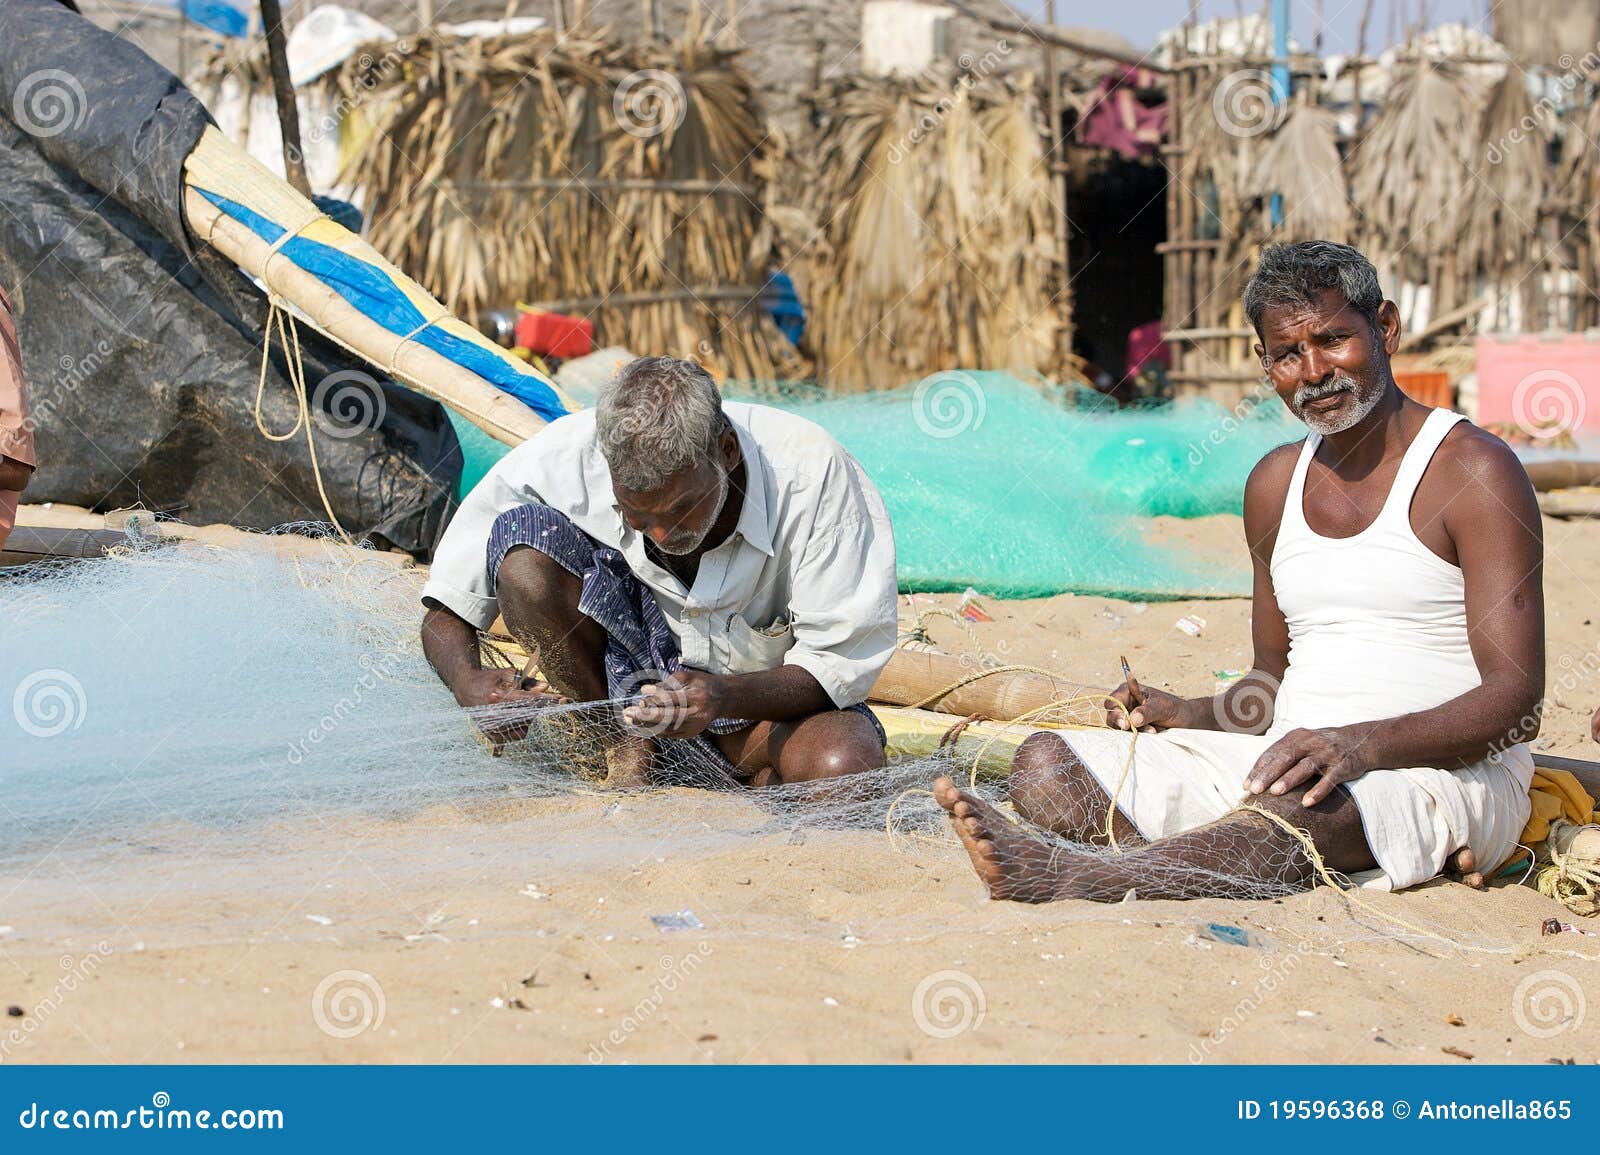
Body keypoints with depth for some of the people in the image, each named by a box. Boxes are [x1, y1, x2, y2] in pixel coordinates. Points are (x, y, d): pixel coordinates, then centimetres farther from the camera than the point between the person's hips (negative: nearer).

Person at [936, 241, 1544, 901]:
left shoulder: (1475, 470, -5)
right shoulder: (1275, 483, 16)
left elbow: (1516, 694, -13)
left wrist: (1361, 744, -28)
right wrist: (1186, 716, 2)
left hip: (1440, 771, -7)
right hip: (1288, 755, 7)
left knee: (1306, 800, -42)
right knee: (1043, 763, -10)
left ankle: (1071, 879, -63)